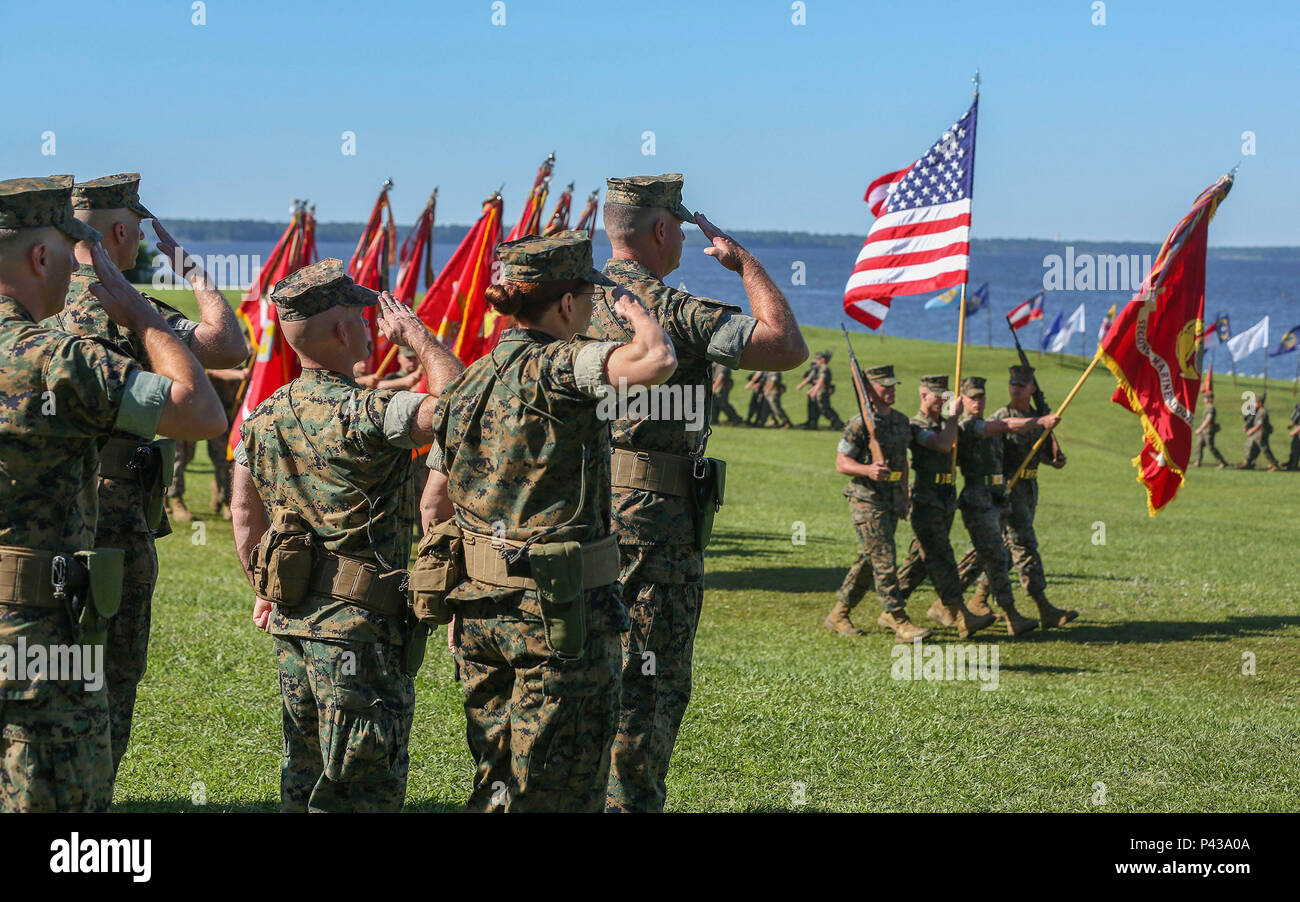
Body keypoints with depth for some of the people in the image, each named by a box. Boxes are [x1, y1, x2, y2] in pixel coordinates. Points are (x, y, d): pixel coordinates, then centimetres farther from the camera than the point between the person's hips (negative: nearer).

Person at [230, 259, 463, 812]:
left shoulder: (264, 417, 8)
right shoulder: (362, 414, -18)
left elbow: (245, 512, 14)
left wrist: (263, 590, 25)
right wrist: (418, 337, -8)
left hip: (292, 622, 8)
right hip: (359, 623, -8)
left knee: (306, 779, 18)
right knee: (364, 791, -2)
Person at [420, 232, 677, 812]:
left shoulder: (467, 383, 10)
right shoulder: (556, 367, -15)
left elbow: (433, 505, 15)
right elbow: (657, 361, -32)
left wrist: (457, 588, 23)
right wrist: (635, 312, -10)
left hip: (480, 607, 8)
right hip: (560, 609, -8)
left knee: (494, 783, 17)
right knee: (560, 792, 1)